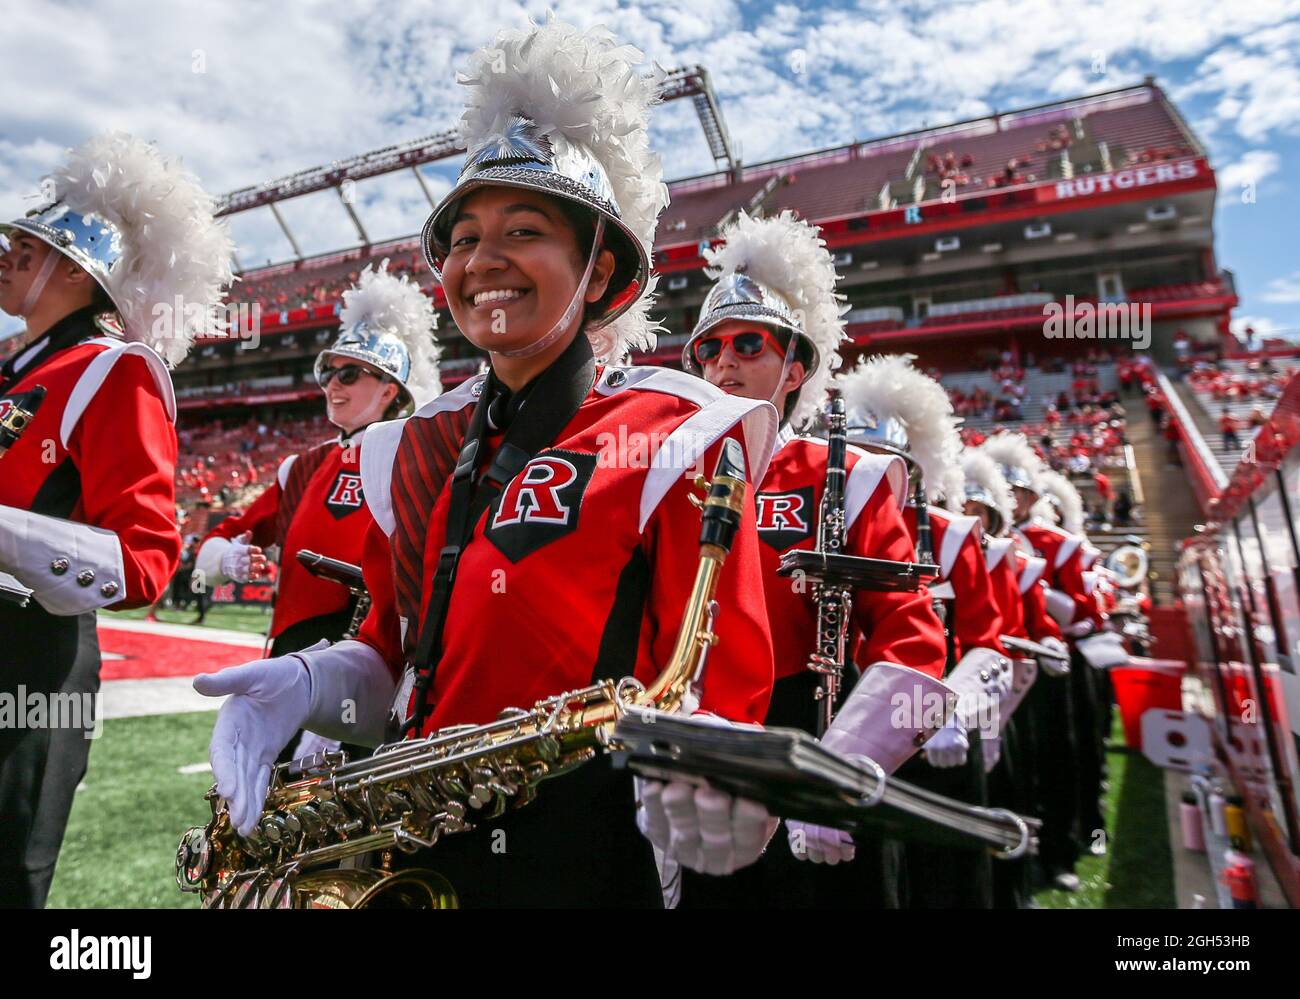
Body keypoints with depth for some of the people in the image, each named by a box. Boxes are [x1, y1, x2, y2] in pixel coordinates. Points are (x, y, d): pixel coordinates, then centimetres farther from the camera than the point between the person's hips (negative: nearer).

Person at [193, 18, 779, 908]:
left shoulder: (673, 440, -13)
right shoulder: (418, 452, 4)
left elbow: (720, 688, -15)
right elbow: (396, 651, 12)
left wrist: (703, 797, -35)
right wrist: (308, 684, -8)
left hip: (576, 862, -5)